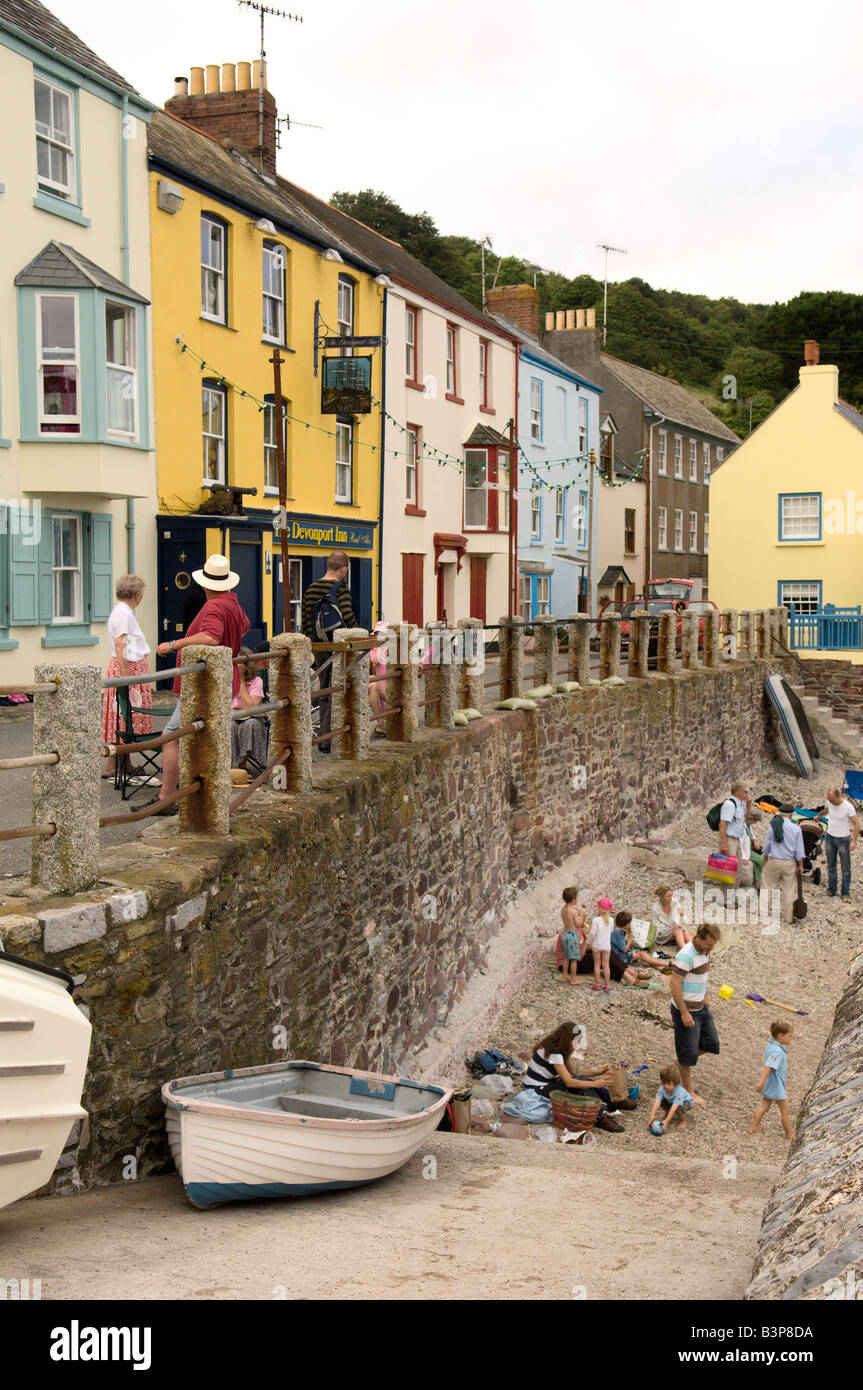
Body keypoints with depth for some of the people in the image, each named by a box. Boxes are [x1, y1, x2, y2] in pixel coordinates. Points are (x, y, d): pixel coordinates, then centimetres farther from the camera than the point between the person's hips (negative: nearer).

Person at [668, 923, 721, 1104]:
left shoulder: (704, 951, 4)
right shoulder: (686, 956, -26)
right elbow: (675, 984, -26)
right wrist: (684, 1013, -23)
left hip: (701, 1007, 9)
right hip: (687, 1010, -9)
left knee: (711, 1043, 16)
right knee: (688, 1051, 2)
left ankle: (683, 1062, 37)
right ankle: (688, 1091, 17)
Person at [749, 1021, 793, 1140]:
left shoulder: (770, 1046, 3)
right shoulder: (777, 1051, -27)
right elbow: (768, 1067, -36)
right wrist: (762, 1082, -41)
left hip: (769, 1085, 9)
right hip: (776, 1086, -9)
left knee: (764, 1106, 17)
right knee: (785, 1111, 8)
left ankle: (753, 1128, 18)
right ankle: (789, 1135, 21)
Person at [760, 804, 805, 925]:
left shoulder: (772, 826, -7)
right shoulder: (796, 829, -7)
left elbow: (767, 845, 1)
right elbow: (799, 849, -3)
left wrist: (765, 859, 15)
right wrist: (800, 865, 6)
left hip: (774, 861, 0)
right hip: (789, 863, 0)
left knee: (768, 885, 12)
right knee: (789, 891, 7)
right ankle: (788, 919, 13)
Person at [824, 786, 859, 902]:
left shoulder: (848, 807, -20)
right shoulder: (829, 802, -4)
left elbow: (856, 824, -15)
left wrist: (854, 841, -21)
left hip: (843, 839, -5)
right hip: (830, 837, 5)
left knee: (846, 868, 0)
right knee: (831, 866, 11)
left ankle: (845, 893, 4)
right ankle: (831, 890, 21)